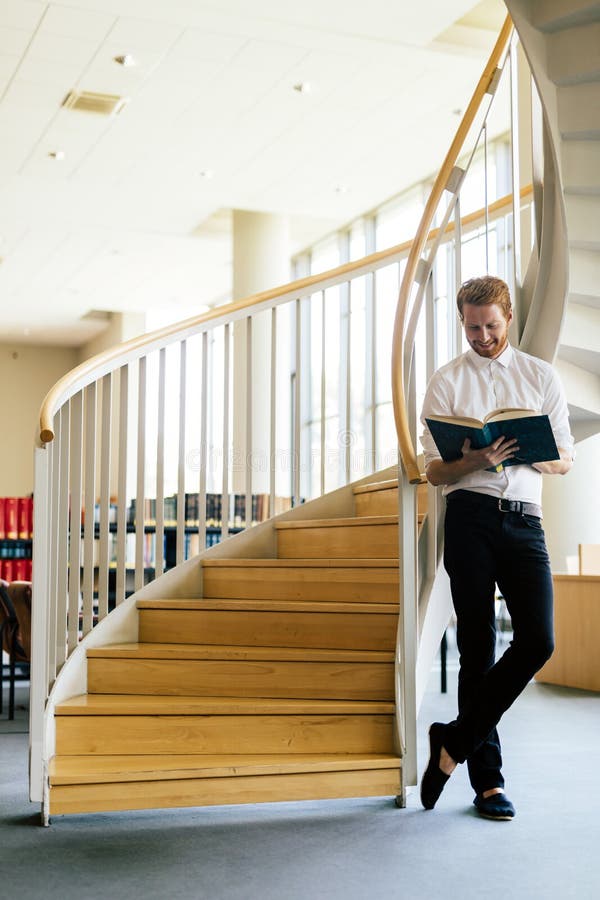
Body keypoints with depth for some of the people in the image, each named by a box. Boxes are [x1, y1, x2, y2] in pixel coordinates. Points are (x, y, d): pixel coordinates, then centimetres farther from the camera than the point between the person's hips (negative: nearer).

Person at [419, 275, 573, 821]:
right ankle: (487, 778, 9)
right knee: (477, 646, 0)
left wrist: (531, 456, -8)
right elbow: (433, 469, 5)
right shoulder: (447, 382, 10)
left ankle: (455, 742, 3)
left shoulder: (541, 377, 15)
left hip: (524, 518, 2)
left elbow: (565, 459, 14)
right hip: (471, 515, -2)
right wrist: (475, 461, -16)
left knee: (538, 640, -12)